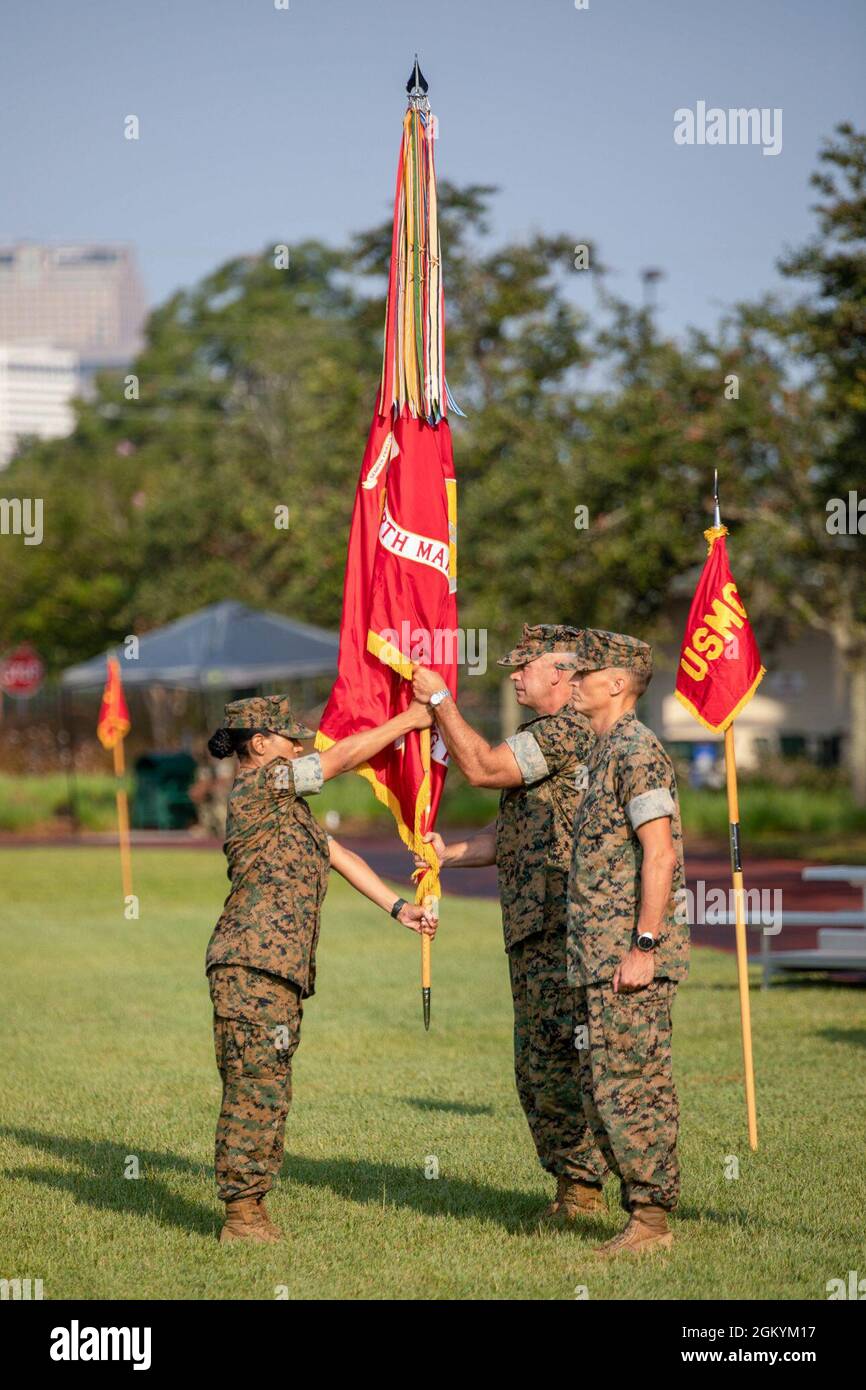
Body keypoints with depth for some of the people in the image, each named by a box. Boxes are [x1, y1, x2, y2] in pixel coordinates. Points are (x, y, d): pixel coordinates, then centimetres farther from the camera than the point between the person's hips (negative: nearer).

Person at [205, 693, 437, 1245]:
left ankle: (252, 1215, 15)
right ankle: (243, 1219, -6)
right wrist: (410, 719, 6)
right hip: (254, 965, -10)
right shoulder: (259, 783, -6)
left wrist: (398, 907, 14)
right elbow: (346, 755, -3)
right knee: (255, 1090, -9)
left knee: (267, 1094, 11)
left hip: (281, 971, 10)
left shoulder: (286, 804, 24)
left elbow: (338, 854, 21)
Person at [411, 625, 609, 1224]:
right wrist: (450, 855, 13)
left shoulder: (567, 731, -12)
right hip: (535, 928, 11)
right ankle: (573, 1183, 19)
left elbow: (481, 767, -17)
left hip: (560, 927, -11)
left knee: (558, 1059, -10)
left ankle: (582, 1186, -5)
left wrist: (441, 700, -9)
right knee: (536, 1066, 12)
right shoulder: (552, 735, 22)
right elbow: (515, 831, 24)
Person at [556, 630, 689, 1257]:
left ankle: (653, 1222, -4)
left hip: (632, 956, -10)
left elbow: (661, 853, -20)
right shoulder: (610, 752, 19)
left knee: (631, 1089, -8)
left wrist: (645, 945, -23)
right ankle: (645, 1215, 16)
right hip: (602, 958, 10)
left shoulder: (637, 750, -13)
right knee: (608, 1093, 11)